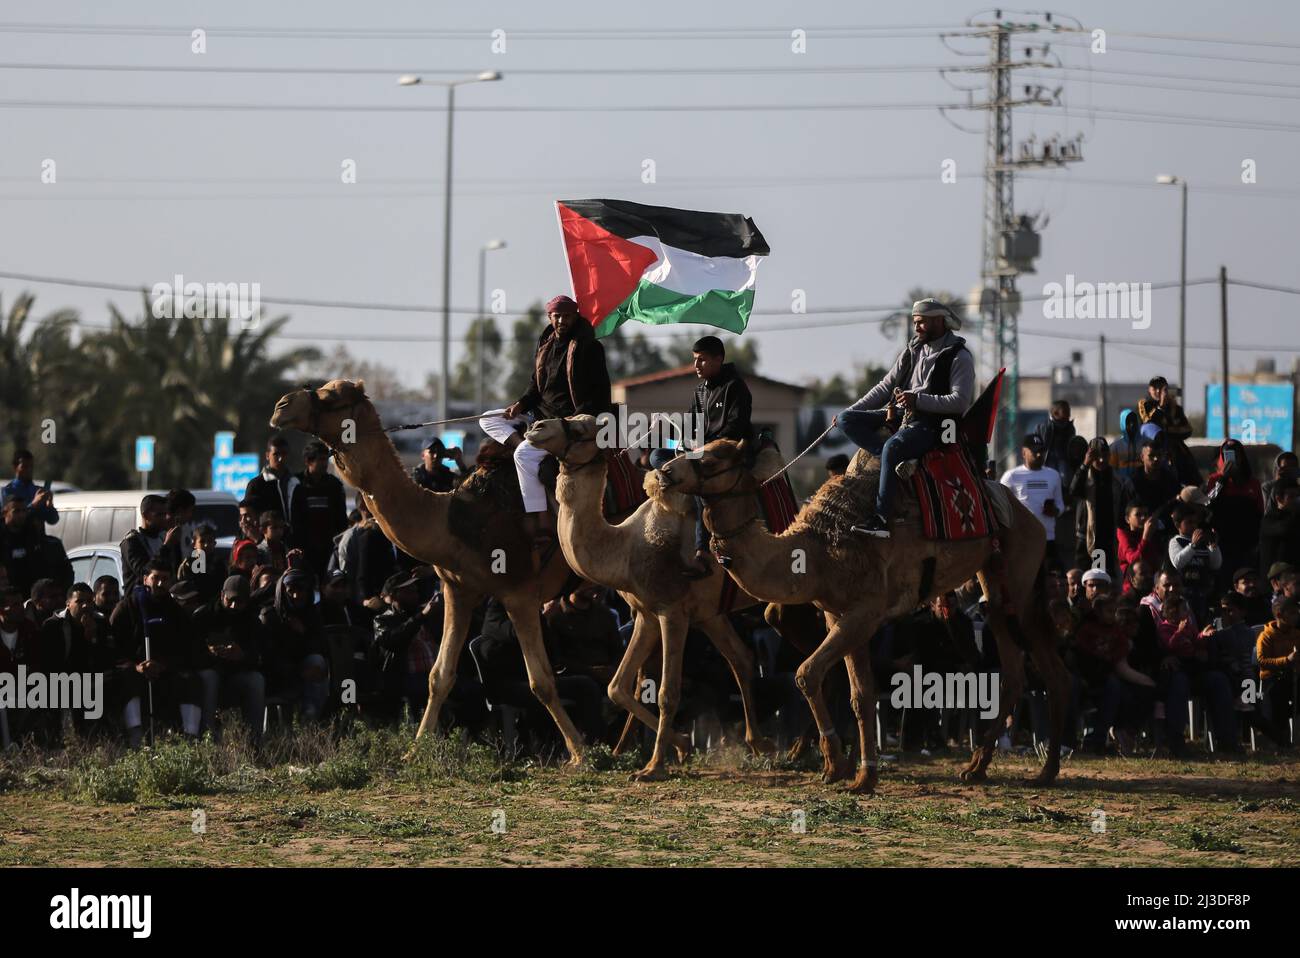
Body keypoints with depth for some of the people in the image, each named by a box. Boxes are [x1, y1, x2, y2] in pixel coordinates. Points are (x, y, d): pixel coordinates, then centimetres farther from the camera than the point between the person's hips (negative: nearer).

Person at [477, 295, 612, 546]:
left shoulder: (588, 348, -9)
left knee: (526, 453, -30)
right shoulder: (545, 346, 12)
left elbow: (600, 393, -11)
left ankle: (541, 522, -34)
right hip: (542, 413, 9)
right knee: (488, 420, 6)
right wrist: (522, 403, 0)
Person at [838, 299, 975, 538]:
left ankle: (881, 517, -38)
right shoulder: (912, 351, 16)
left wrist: (919, 400, -24)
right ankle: (899, 461, -24)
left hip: (931, 424, -8)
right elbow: (886, 386, 20)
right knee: (846, 419, -7)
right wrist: (852, 410, 12)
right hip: (900, 415, 8)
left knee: (893, 447, -36)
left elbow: (960, 401, -15)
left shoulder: (959, 357, -5)